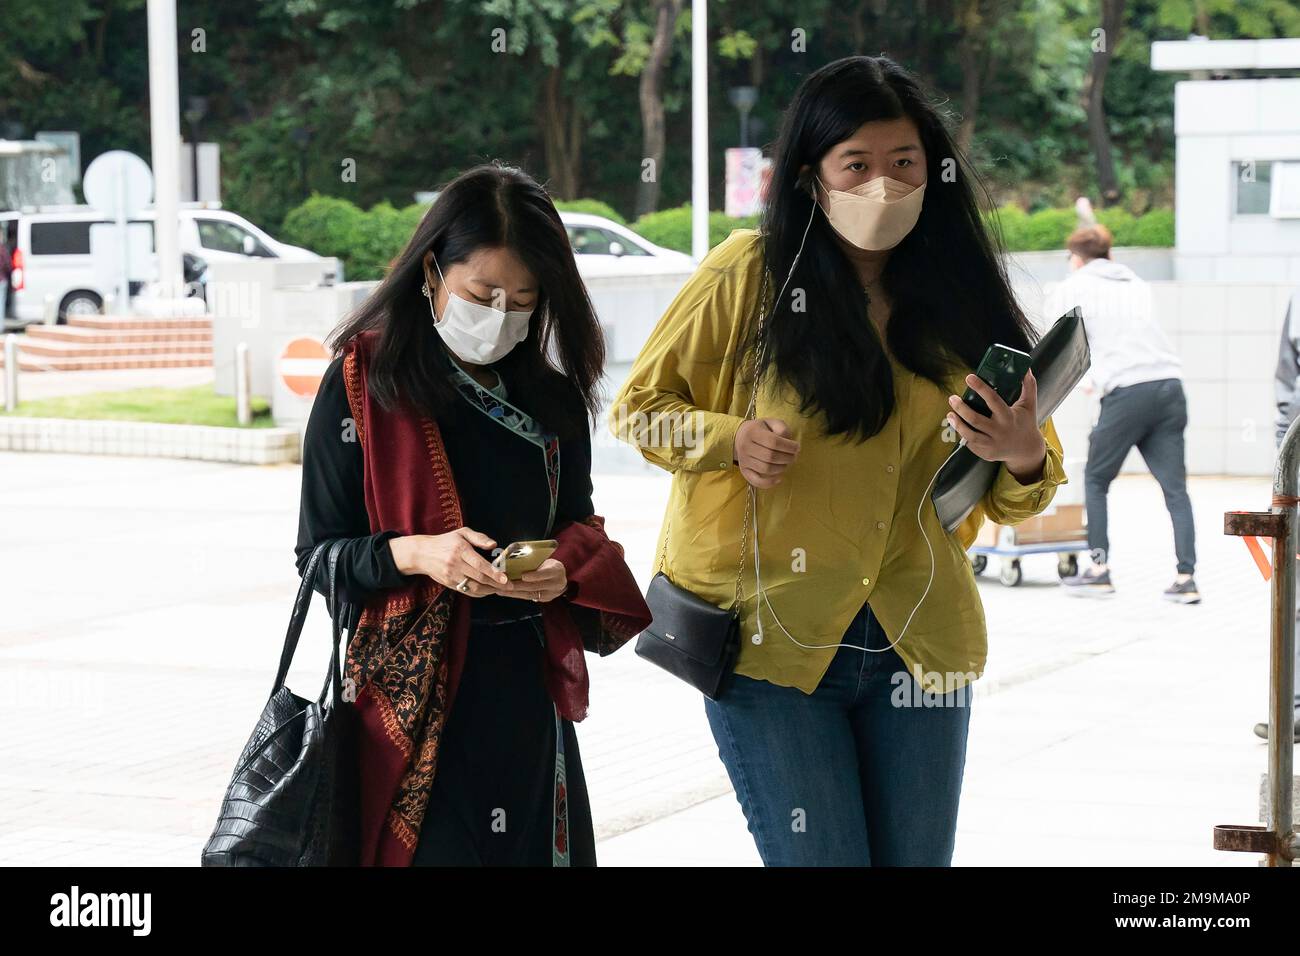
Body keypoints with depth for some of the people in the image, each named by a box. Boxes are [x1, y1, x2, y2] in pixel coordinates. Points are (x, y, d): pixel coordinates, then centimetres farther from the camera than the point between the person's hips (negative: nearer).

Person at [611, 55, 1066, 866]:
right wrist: (729, 441, -17)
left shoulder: (958, 295, 4)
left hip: (918, 643, 4)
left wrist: (1024, 461, -16)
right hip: (771, 638, -3)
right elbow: (640, 407, 2)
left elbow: (1009, 500, 7)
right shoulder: (749, 274, -6)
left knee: (916, 859, 10)